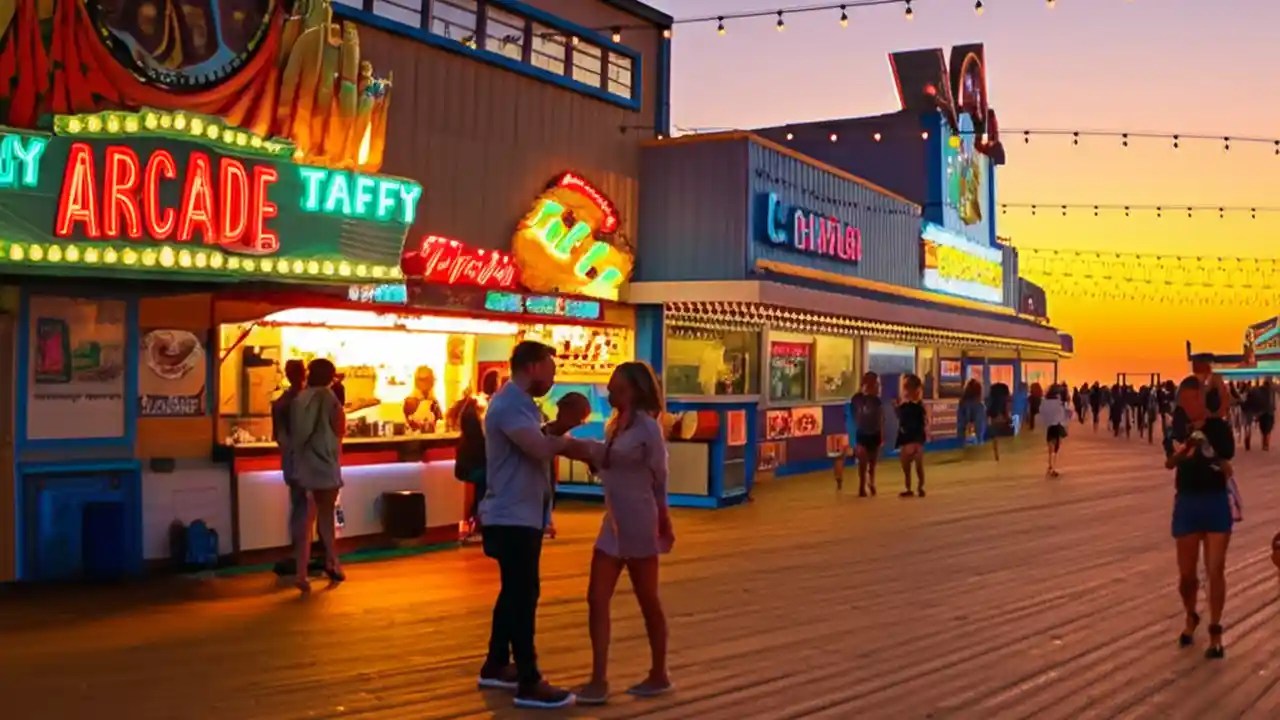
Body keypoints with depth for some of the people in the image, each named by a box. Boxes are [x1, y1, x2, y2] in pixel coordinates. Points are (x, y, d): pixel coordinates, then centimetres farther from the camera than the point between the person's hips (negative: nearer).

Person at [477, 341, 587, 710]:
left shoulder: (520, 404, 16)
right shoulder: (508, 404, -19)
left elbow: (539, 441, 12)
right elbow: (540, 448, -32)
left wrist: (559, 428, -4)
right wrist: (569, 439, -15)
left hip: (523, 515, 11)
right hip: (512, 517, -11)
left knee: (514, 593, 17)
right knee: (523, 596, -7)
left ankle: (496, 666, 27)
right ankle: (529, 683, -4)